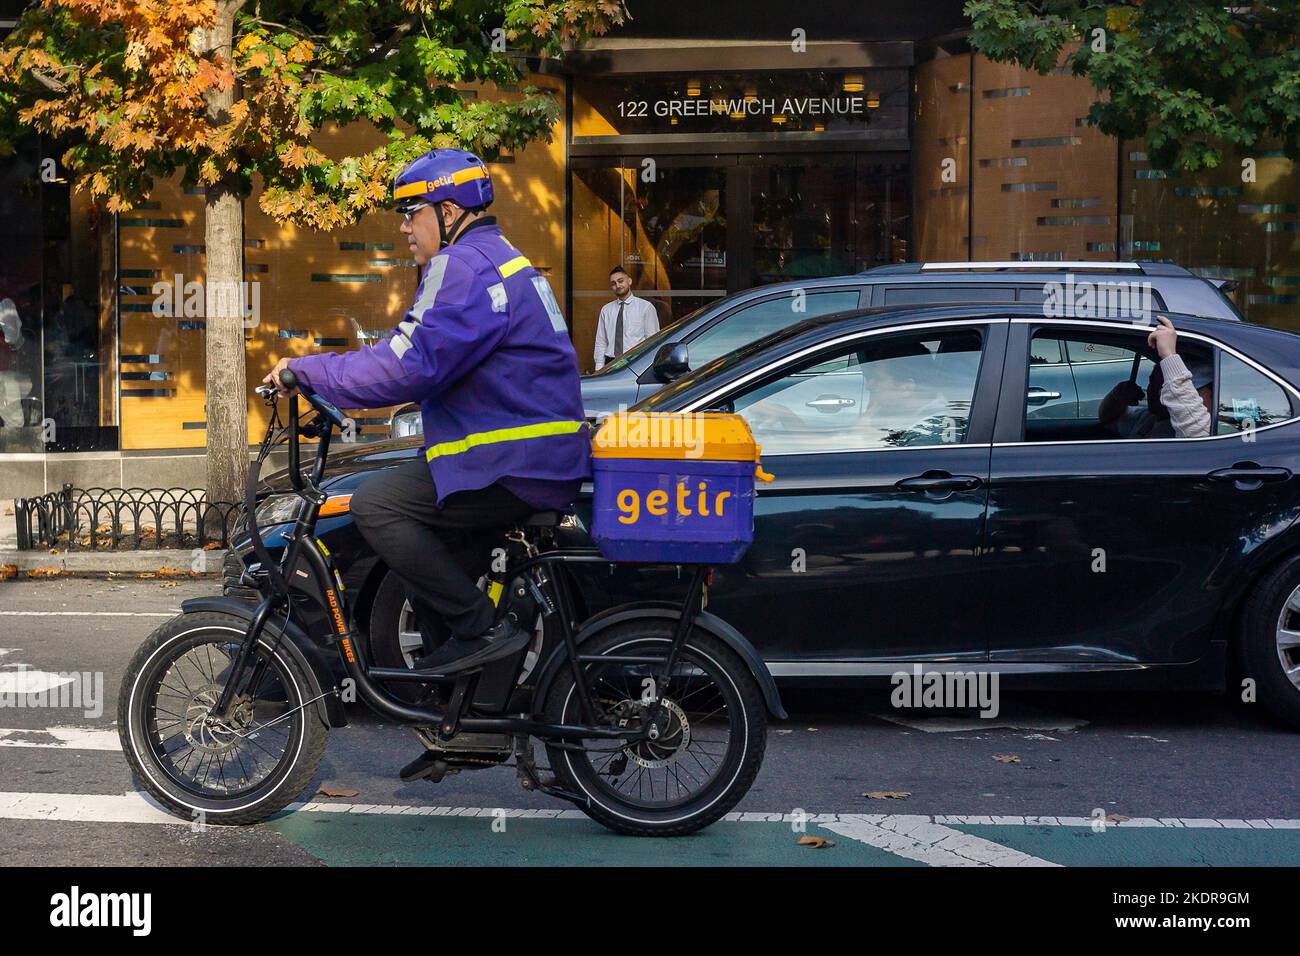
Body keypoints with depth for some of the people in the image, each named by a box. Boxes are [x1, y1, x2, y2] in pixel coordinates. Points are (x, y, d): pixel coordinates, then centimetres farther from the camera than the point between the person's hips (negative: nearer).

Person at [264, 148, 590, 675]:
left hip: (515, 469, -11)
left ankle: (483, 629, -14)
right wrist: (317, 368, 19)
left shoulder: (465, 266, -14)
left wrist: (306, 370, -13)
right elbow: (422, 355, 24)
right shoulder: (497, 257, 21)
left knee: (375, 503, -16)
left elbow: (406, 369, -23)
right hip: (545, 457, 11)